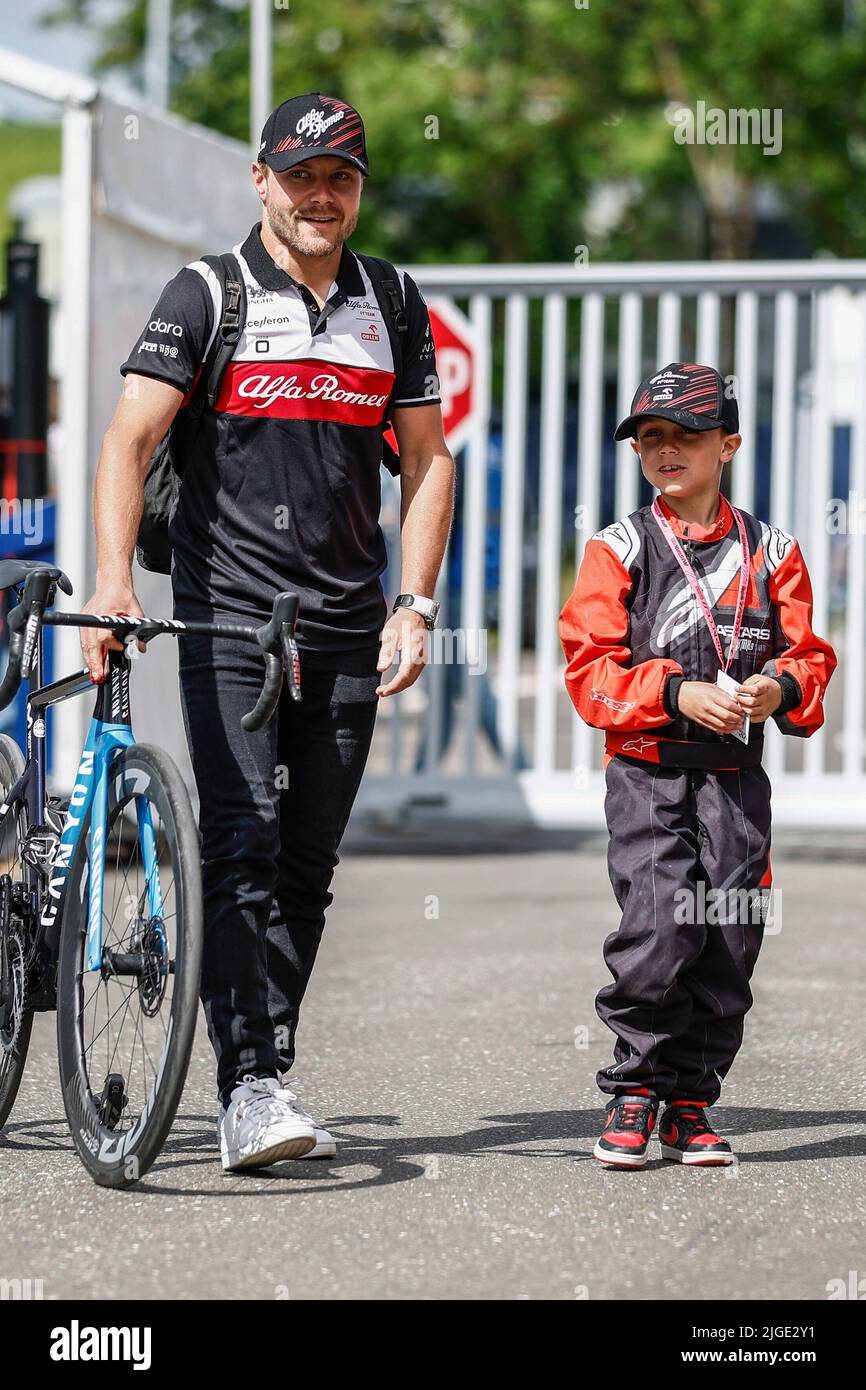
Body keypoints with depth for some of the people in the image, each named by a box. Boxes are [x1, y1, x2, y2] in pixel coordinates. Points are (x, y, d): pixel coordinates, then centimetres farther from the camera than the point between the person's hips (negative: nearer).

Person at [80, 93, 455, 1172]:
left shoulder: (393, 306, 12)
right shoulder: (208, 295, 0)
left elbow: (426, 461, 13)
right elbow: (129, 440, -7)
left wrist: (413, 606, 1)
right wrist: (112, 580, -21)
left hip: (347, 629, 4)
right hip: (229, 619, -4)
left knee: (309, 862, 6)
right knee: (242, 851, -12)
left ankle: (265, 1069, 14)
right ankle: (250, 1091, -15)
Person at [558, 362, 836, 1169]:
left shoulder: (769, 552, 10)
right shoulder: (618, 550, 4)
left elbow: (808, 655, 11)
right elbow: (590, 670, -2)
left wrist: (783, 689, -12)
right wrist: (678, 693, -15)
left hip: (736, 775, 2)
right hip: (647, 771, -2)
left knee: (730, 939, 0)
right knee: (660, 928, -16)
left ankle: (690, 1104, 13)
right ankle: (633, 1089, 0)